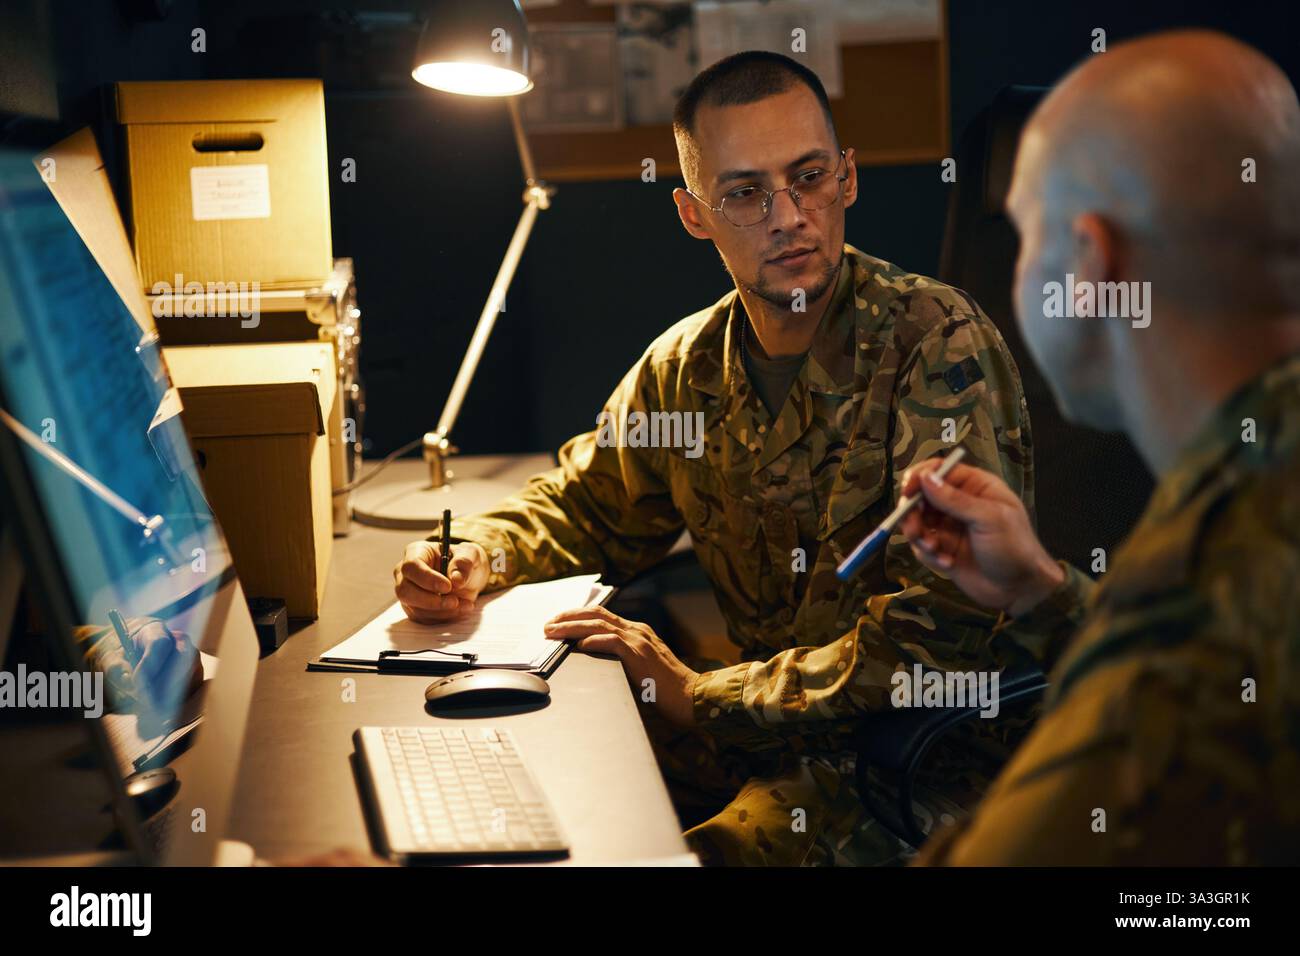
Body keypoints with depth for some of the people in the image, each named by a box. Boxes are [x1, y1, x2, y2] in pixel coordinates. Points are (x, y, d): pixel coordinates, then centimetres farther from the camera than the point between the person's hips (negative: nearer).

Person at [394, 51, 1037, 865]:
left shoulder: (940, 346, -16)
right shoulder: (686, 365, 4)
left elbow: (942, 634, -23)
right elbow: (586, 506, 23)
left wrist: (701, 698, -17)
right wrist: (475, 558, 0)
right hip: (764, 747, 6)